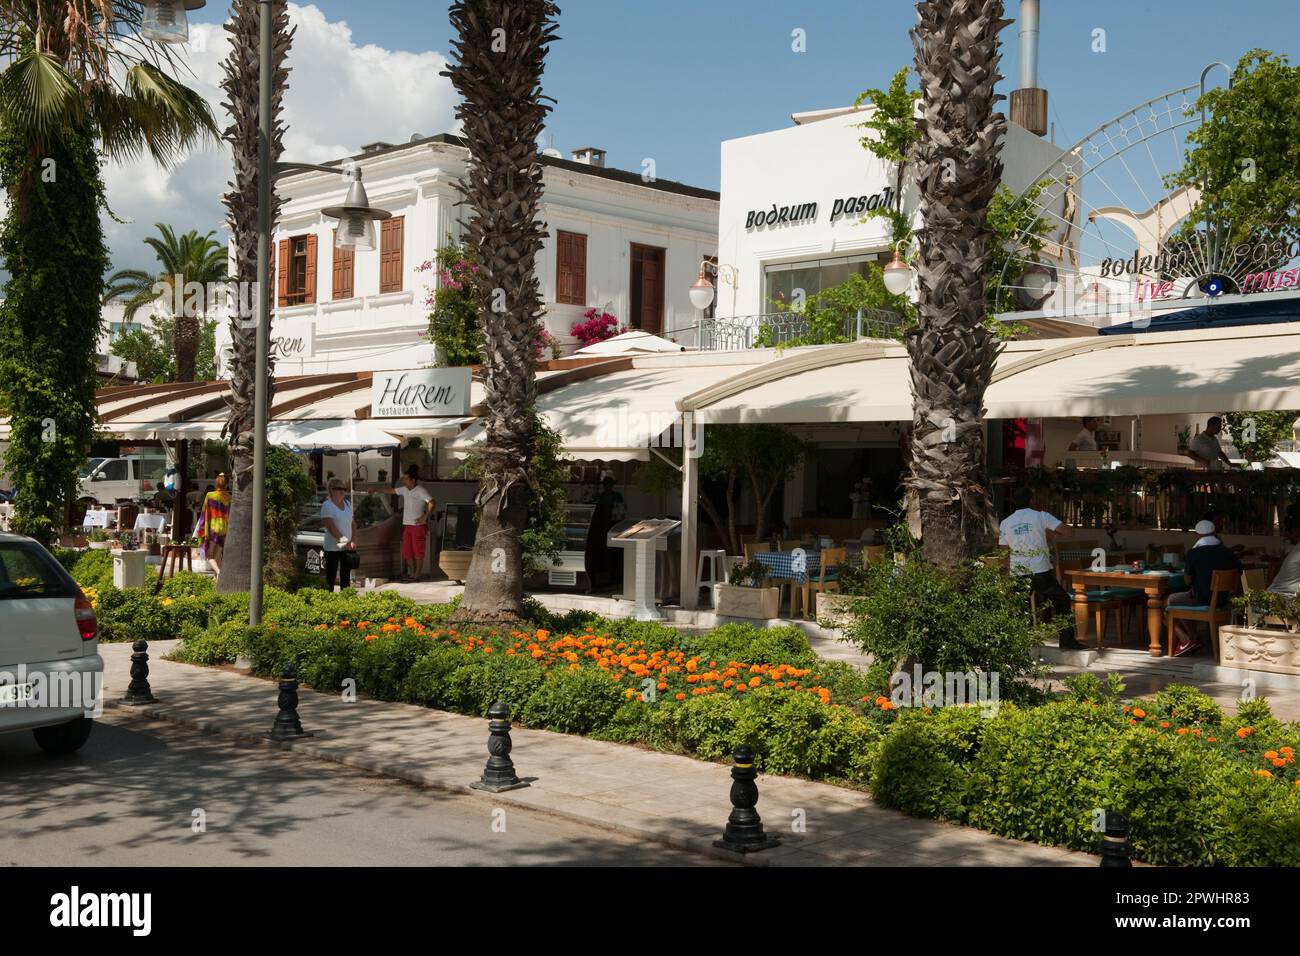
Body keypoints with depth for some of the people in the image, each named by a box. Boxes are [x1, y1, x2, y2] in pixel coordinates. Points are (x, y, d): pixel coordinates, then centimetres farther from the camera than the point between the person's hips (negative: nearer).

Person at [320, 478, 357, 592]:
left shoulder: (347, 504, 11)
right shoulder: (327, 505, -11)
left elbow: (353, 523, 14)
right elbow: (331, 527, -18)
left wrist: (354, 540, -2)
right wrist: (345, 541, -19)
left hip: (348, 547, 7)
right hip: (333, 547, -7)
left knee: (346, 576, 12)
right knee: (330, 577, -1)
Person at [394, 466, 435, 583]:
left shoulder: (421, 491, -11)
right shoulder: (405, 490, 13)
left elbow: (431, 503, -18)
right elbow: (392, 491, 26)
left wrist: (425, 517, -22)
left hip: (418, 525, -8)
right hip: (407, 525, 8)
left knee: (418, 551, -3)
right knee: (407, 551, 9)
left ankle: (417, 575, 0)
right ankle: (411, 573, 18)